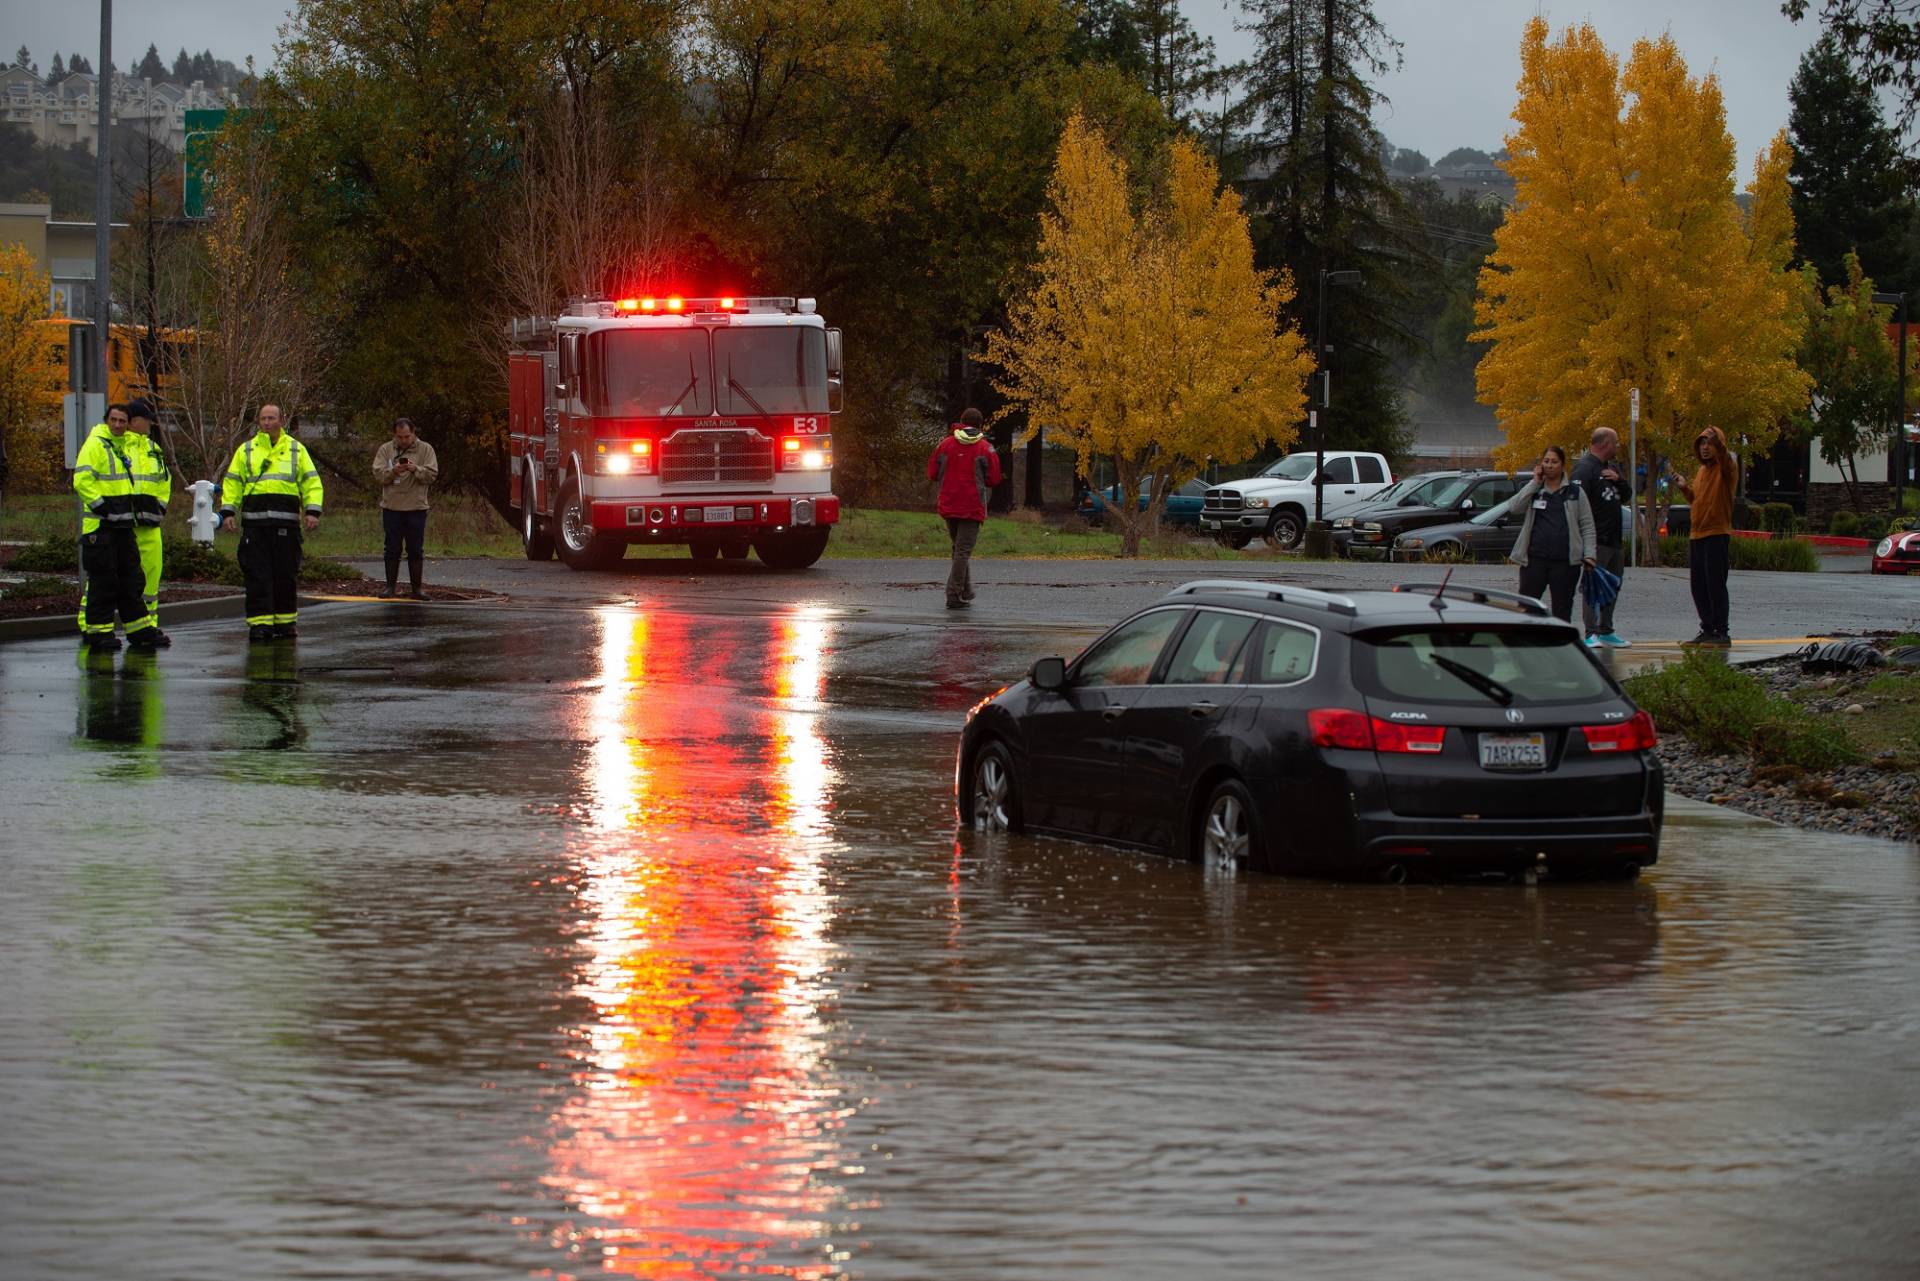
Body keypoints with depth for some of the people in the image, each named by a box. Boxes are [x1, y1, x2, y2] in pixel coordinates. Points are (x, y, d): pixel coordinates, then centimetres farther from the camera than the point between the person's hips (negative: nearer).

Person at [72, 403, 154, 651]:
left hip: (123, 525, 9)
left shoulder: (125, 446, 16)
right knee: (103, 579, -6)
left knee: (130, 577, 12)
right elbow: (81, 480, -20)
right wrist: (100, 505, -20)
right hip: (100, 525, -9)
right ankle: (98, 630, -1)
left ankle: (138, 629, 17)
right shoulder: (95, 445, -11)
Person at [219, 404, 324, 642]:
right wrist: (227, 511, 1)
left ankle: (285, 621, 13)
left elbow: (311, 482, 9)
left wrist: (312, 511, -3)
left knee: (286, 574, 3)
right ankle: (259, 623, -3)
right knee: (257, 576, -5)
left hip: (286, 523, 0)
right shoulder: (246, 450, 13)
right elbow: (232, 483, 13)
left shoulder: (296, 450, 12)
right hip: (254, 522, 0)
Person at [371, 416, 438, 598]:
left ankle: (416, 588, 11)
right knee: (392, 550, 3)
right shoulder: (386, 450, 5)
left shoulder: (425, 449, 3)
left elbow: (431, 474, -5)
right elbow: (378, 474, -4)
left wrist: (416, 469, -22)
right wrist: (393, 471, -22)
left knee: (416, 551, 4)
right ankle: (390, 587, 9)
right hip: (391, 507, 1)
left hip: (416, 508, -1)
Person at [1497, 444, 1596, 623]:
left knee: (1562, 609, 5)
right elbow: (1513, 506, -8)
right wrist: (1535, 483, -8)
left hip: (1565, 561, 0)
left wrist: (1589, 554, -3)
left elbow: (1587, 526, 8)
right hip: (1534, 559, 1)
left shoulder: (1574, 492, 9)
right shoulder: (1533, 490, 11)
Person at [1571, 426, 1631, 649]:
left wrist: (1618, 479, -3)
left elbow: (1627, 496, 18)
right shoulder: (1585, 468, -11)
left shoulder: (1612, 467, 18)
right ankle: (1592, 633, -12)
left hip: (1615, 540, 9)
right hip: (1596, 541, -9)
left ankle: (1606, 631, 22)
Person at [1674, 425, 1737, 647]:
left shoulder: (1726, 468, -5)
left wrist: (1717, 443, -45)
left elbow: (1726, 461, -30)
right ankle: (1708, 630, 17)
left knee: (1715, 583, -10)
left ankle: (1722, 632, -6)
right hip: (1696, 535, 8)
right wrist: (1685, 488, 8)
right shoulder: (1701, 471, 18)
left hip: (1717, 534, -8)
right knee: (1698, 585, 9)